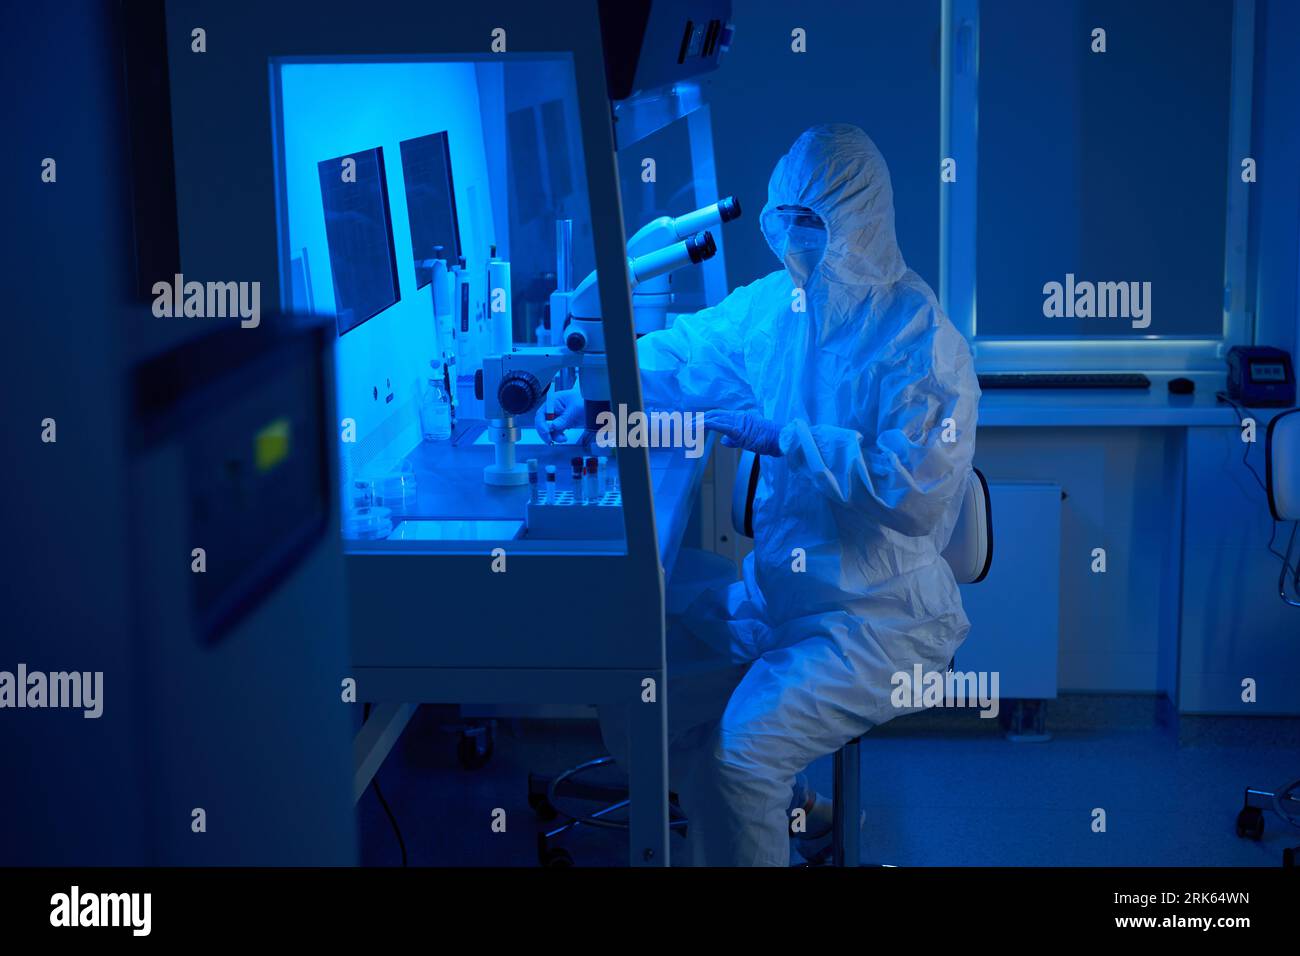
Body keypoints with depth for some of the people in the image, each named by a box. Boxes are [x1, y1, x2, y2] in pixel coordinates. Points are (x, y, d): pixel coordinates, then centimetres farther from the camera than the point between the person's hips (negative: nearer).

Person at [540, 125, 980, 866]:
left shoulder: (918, 338, -19)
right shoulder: (777, 303, 3)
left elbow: (921, 490, -30)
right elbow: (683, 350, 21)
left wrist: (785, 437, -24)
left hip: (880, 619, -8)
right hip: (773, 595, 8)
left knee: (735, 753, -27)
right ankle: (786, 802, 26)